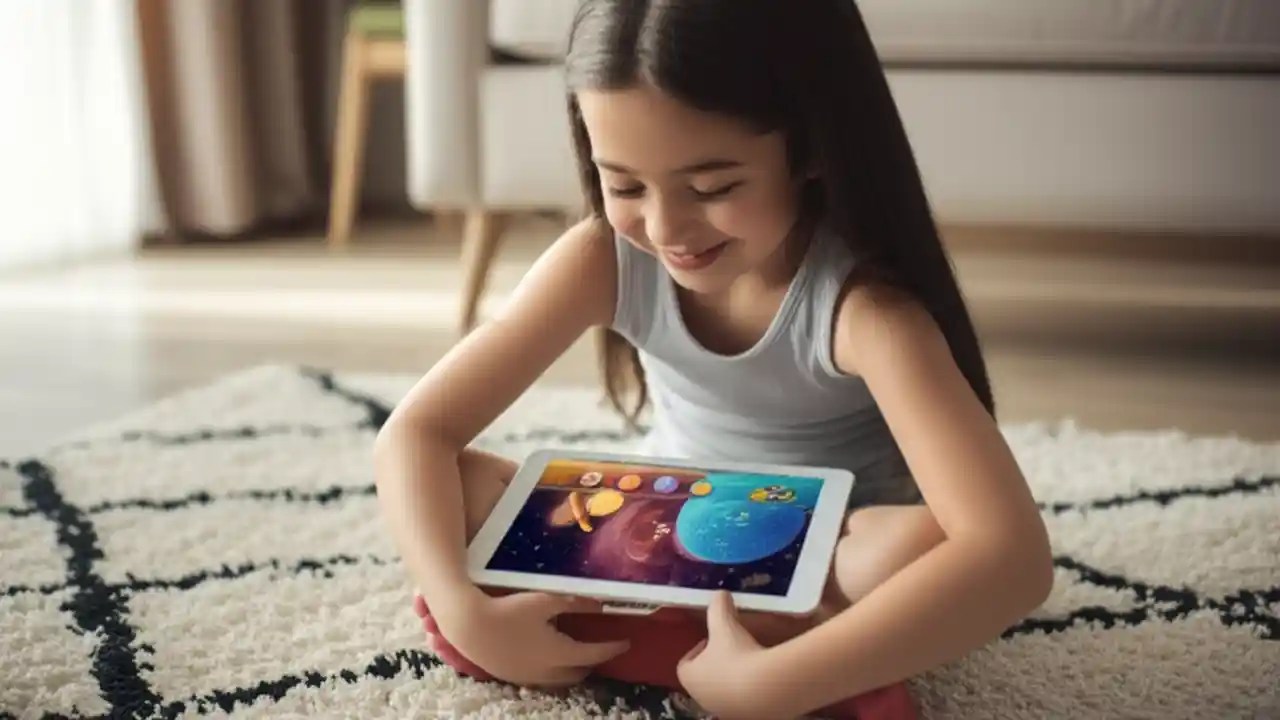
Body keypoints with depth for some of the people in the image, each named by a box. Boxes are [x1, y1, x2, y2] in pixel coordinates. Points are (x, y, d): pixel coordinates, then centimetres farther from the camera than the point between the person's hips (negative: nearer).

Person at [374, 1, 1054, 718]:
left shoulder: (862, 304, -31)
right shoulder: (604, 258, -20)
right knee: (457, 488, -20)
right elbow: (417, 430, -18)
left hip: (840, 555, -3)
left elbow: (1014, 555, -42)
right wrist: (464, 608, -35)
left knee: (930, 549, -37)